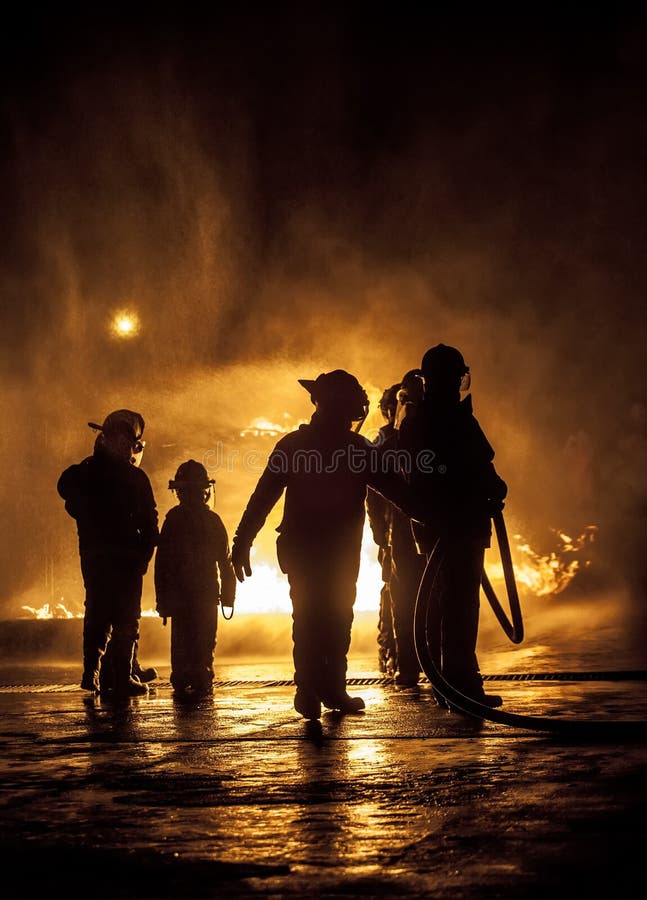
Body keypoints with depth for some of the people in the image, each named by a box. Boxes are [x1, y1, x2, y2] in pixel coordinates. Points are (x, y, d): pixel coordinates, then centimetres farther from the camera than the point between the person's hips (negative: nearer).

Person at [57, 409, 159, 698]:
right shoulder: (134, 477, -10)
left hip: (92, 555, 5)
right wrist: (144, 555, 1)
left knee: (96, 614, 16)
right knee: (126, 618, 1)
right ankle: (122, 678, 0)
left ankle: (92, 674, 14)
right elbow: (149, 522, -9)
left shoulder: (82, 472, 4)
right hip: (126, 556, -5)